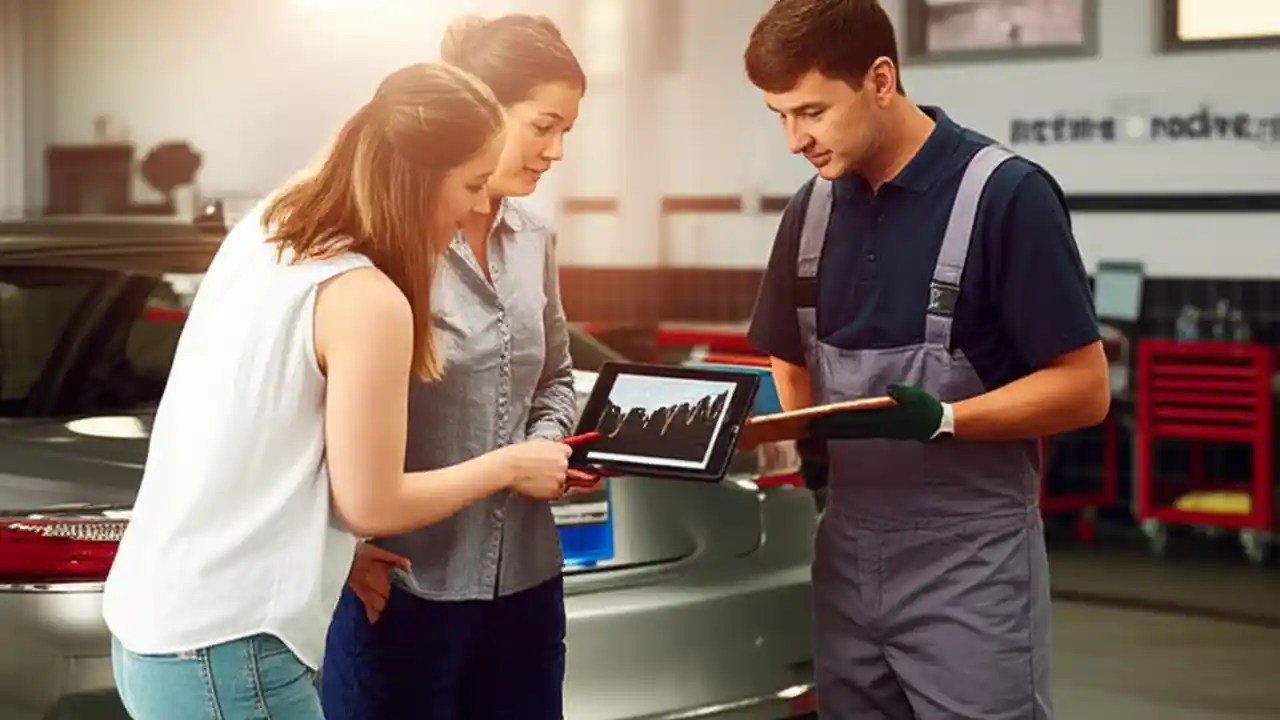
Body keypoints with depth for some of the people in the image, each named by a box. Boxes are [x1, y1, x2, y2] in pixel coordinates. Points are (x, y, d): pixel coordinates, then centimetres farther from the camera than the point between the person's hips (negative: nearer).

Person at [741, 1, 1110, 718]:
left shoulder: (1005, 194, -13)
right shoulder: (812, 210, 7)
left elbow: (1085, 389, -13)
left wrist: (939, 420, -25)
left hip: (968, 562, -6)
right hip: (846, 553, 6)